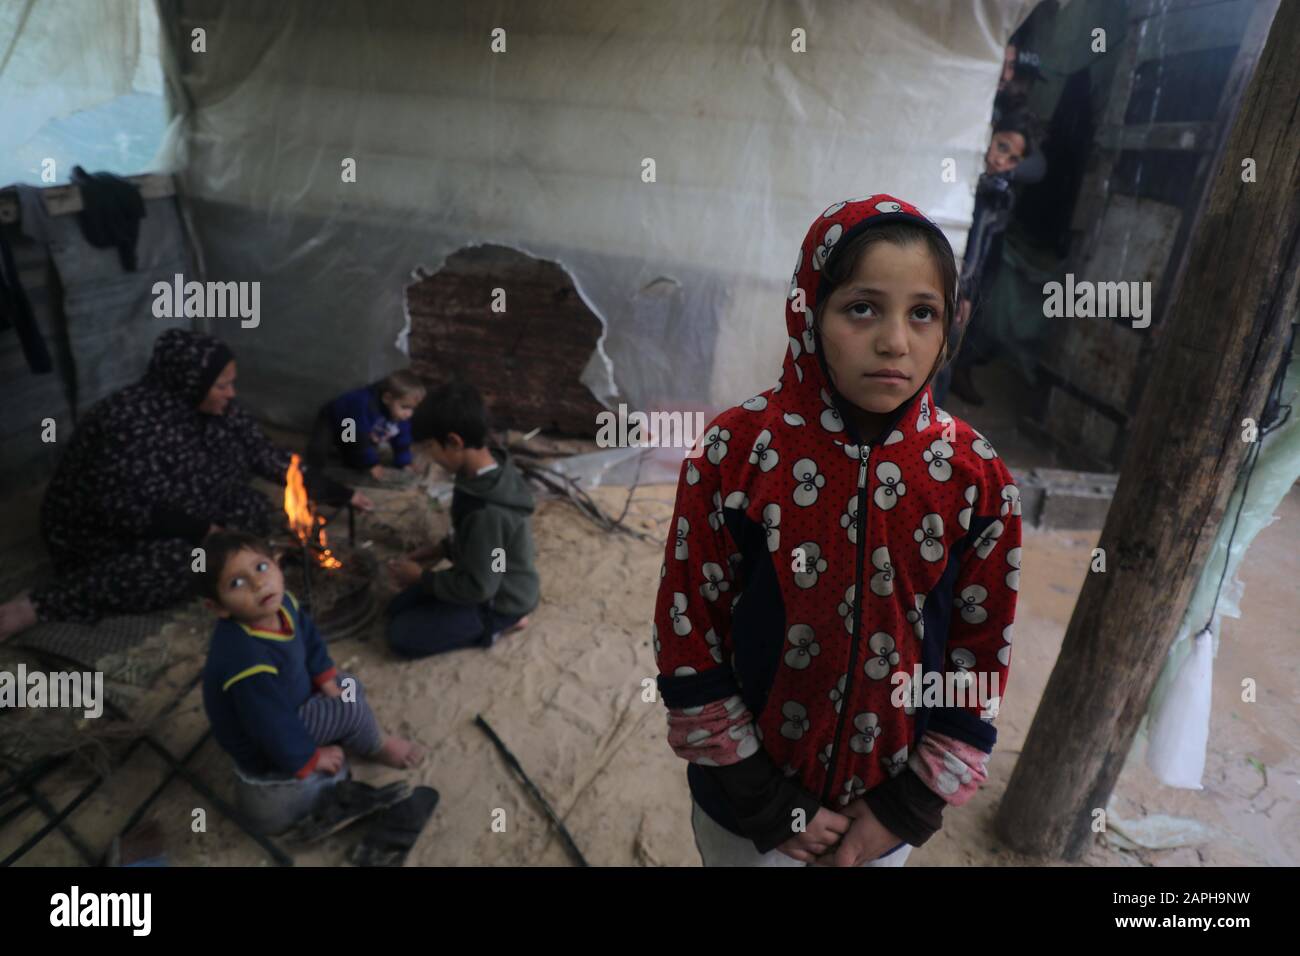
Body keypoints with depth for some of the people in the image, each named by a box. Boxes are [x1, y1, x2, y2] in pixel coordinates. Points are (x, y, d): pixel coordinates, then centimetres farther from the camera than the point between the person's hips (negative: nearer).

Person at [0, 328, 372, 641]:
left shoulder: (217, 407, -8)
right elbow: (125, 509, -32)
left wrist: (339, 493, -2)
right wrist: (206, 531, -33)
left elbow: (265, 455, 0)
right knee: (183, 560, -35)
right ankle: (38, 605, -23)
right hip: (102, 533, -8)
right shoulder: (133, 421, -31)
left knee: (260, 511, -11)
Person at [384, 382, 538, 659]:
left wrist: (421, 577, -15)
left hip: (499, 600, -8)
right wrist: (439, 550, 3)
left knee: (401, 636, -5)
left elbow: (479, 587, -26)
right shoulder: (492, 470, -8)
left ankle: (498, 625, 3)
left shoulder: (487, 510, -36)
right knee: (399, 609, 16)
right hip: (494, 580, 9)